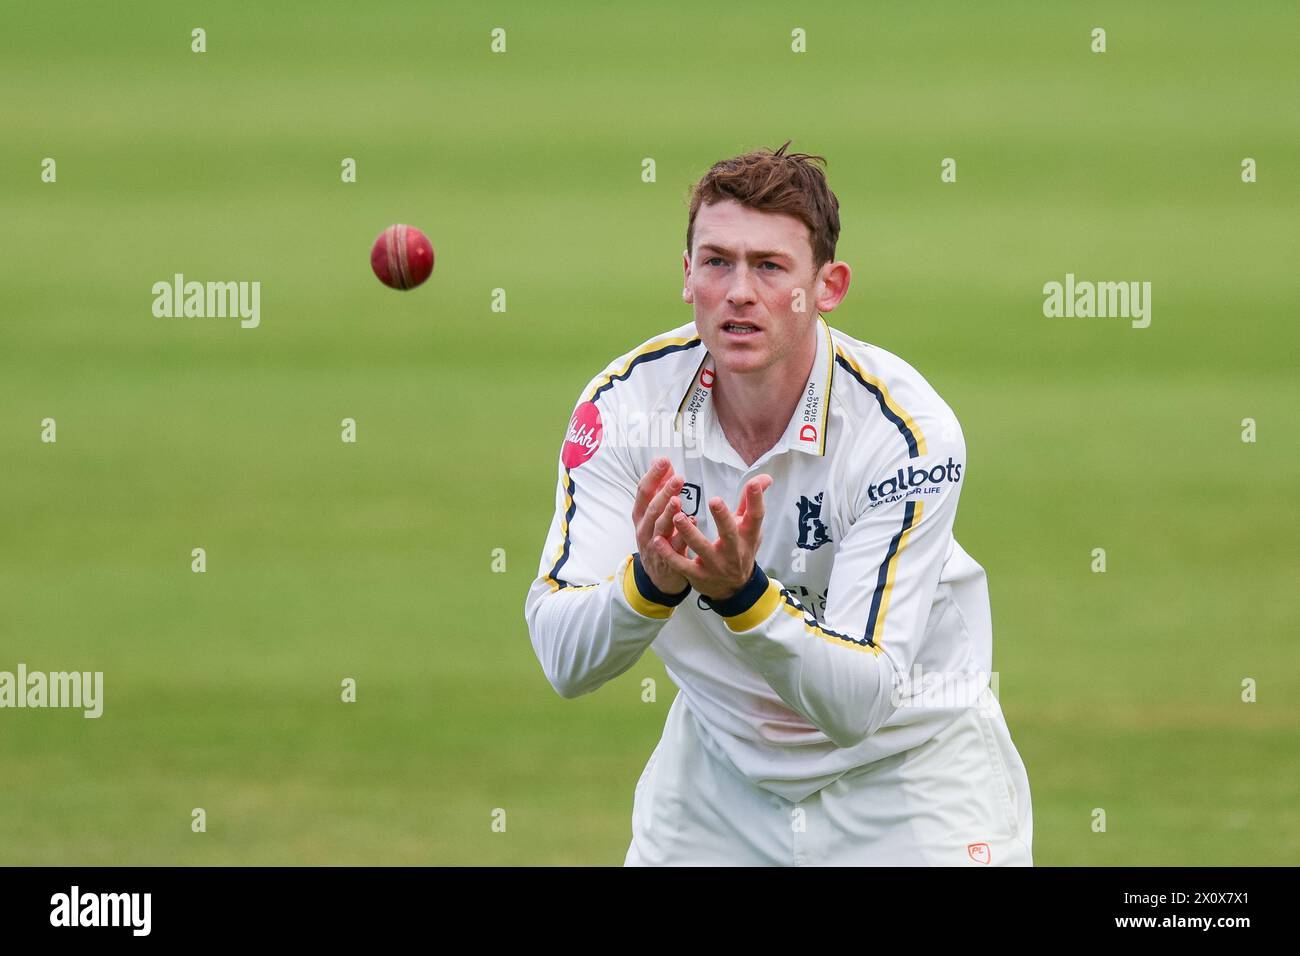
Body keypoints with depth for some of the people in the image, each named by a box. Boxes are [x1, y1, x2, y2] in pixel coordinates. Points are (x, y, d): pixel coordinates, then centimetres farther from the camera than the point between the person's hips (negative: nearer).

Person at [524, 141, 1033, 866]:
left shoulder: (908, 432, -25)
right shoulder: (626, 404, -16)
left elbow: (857, 704, -29)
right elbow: (562, 661, -22)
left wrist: (742, 594, -44)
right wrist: (649, 582, -41)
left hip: (907, 765, -2)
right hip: (717, 764, 2)